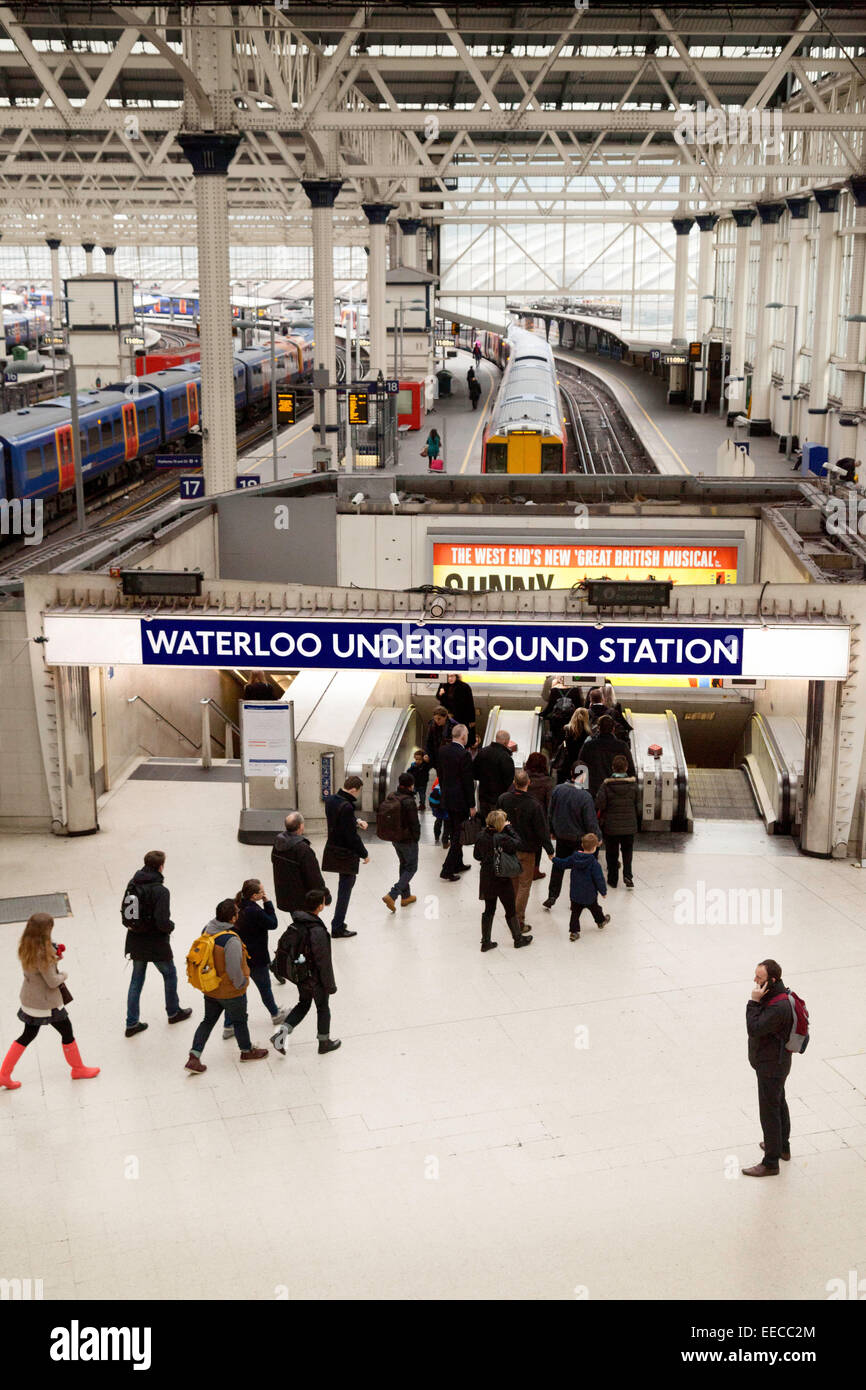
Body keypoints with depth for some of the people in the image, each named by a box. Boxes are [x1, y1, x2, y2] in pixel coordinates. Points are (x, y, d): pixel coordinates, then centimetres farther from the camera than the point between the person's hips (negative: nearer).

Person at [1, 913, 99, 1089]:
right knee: (67, 1031, 12)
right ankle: (78, 1069, 29)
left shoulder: (26, 948, -3)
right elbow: (52, 982, -23)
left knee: (28, 1036, 21)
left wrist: (54, 959, 0)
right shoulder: (42, 954, -29)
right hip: (46, 1004, -8)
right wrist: (64, 975, -3)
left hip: (29, 1000, 8)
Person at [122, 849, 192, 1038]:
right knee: (170, 974, 19)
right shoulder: (160, 891, -24)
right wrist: (171, 926, -6)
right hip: (156, 944, -6)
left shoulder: (132, 884, -2)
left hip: (135, 942, 6)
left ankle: (132, 1023, 19)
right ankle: (173, 1012, 35)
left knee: (136, 980, 16)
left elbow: (124, 912, 5)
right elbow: (162, 922, -27)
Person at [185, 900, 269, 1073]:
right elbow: (234, 970, -30)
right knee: (239, 1021, 18)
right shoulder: (232, 940, -32)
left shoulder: (206, 930, -10)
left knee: (208, 1021, 20)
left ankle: (194, 1057, 15)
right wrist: (241, 983, -12)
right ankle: (247, 1051, 39)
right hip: (231, 992, -6)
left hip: (210, 988, 6)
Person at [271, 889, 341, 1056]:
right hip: (315, 979, -6)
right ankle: (324, 1042, 33)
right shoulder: (318, 931, -32)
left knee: (303, 1003, 26)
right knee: (323, 1008, 16)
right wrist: (330, 985, -12)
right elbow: (323, 961, -24)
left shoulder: (297, 922, -8)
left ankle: (282, 1032, 13)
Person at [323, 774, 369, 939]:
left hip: (333, 849, 9)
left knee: (348, 882, 23)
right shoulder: (346, 807, -26)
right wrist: (364, 854, -11)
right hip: (346, 853, -9)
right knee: (345, 889, 2)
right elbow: (351, 836, -23)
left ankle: (339, 921, 29)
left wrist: (356, 822, 10)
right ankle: (337, 927, 10)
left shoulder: (330, 800, 2)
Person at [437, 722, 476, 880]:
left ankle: (458, 864, 32)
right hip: (460, 800, -8)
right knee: (459, 834, 1)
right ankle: (447, 870, -1)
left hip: (447, 798, 8)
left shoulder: (443, 750, 2)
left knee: (454, 833, 20)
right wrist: (472, 805, -11)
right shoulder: (464, 754, -21)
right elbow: (468, 781, -17)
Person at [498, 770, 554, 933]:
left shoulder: (503, 799, -10)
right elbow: (542, 830, -15)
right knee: (524, 885, 4)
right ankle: (519, 921, 4)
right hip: (526, 850, -5)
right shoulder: (533, 805, -22)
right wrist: (550, 850, -3)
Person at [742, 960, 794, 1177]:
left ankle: (770, 1163, 12)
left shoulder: (779, 1007, -33)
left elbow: (754, 1029, -33)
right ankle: (783, 1146, 44)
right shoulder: (773, 994, -1)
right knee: (779, 1102, 25)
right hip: (774, 1061, 10)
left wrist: (753, 1001, -30)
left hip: (771, 1066, -10)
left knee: (769, 1111, 1)